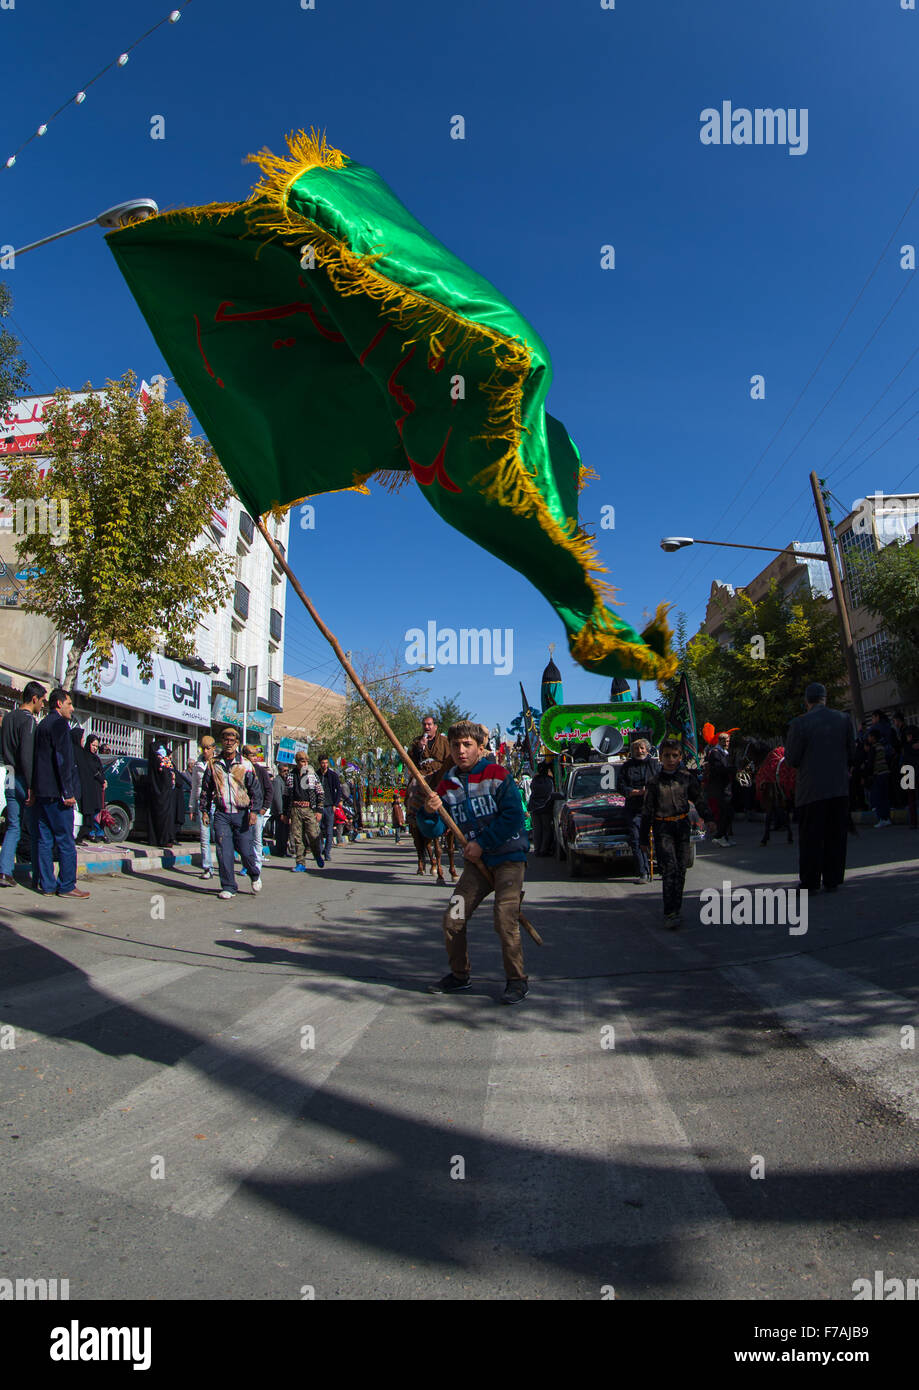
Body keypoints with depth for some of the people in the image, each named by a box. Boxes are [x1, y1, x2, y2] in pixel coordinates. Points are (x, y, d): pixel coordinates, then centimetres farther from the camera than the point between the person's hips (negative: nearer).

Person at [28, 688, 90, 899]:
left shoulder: (42, 725, 18)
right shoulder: (59, 724, -10)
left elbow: (35, 758, 20)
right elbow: (63, 759, -17)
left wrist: (32, 789, 21)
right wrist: (68, 792, -18)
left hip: (41, 792, 9)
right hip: (56, 793, -9)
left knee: (44, 840, 9)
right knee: (66, 841, -5)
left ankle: (46, 883, 13)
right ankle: (67, 886, -4)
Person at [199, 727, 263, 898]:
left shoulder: (245, 764, 2)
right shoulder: (214, 764, 8)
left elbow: (256, 789, 1)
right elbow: (206, 789, 15)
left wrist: (254, 810, -8)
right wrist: (204, 810, 10)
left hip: (241, 814, -2)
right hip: (221, 815, 2)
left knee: (245, 850, -1)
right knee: (224, 852, -4)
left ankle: (255, 875, 28)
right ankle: (228, 887, 4)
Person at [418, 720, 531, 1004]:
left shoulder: (498, 775, -9)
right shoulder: (447, 785, 5)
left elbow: (513, 816, -15)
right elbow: (434, 831, 2)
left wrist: (482, 843, -16)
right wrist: (429, 812, -20)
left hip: (509, 856, -5)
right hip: (476, 860, 5)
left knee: (505, 920, -15)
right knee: (452, 919, 2)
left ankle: (517, 981, 3)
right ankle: (459, 976, 22)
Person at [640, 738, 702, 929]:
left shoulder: (687, 777, 4)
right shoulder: (654, 782, -3)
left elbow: (698, 799, 19)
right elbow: (647, 811, 0)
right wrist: (644, 838, 0)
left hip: (682, 826, 4)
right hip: (662, 828, -3)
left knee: (681, 869, 7)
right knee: (669, 868, -13)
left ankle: (675, 908, 20)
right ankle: (670, 913, -14)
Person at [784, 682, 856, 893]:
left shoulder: (799, 724, -10)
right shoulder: (843, 719, 1)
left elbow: (792, 760, -7)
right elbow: (852, 754, 7)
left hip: (811, 789, -3)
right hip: (839, 787, 3)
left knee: (810, 837, 5)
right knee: (836, 836, 11)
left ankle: (810, 882, 8)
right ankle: (832, 880, 16)